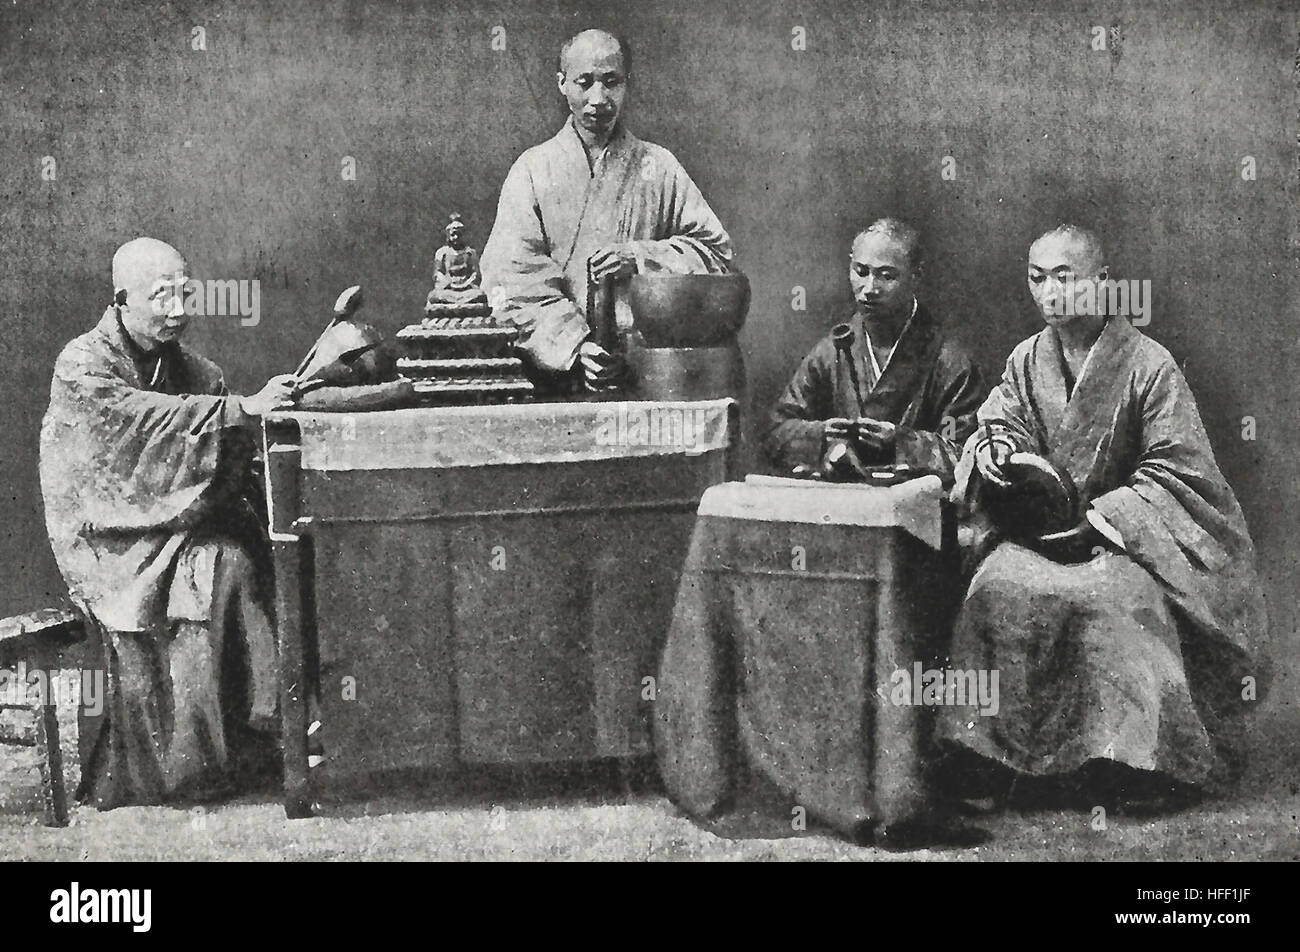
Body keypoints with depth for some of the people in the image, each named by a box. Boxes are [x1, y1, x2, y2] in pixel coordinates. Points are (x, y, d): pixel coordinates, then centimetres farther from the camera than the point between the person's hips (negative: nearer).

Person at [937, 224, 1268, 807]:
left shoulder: (1148, 365, -6)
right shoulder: (1025, 360, 8)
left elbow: (1172, 469, -8)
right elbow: (1001, 424, 12)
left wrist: (1098, 515, -16)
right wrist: (992, 448, -14)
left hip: (1127, 535, -3)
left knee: (1110, 599, -34)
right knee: (997, 590, -26)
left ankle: (1120, 762, -21)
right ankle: (996, 756, -19)